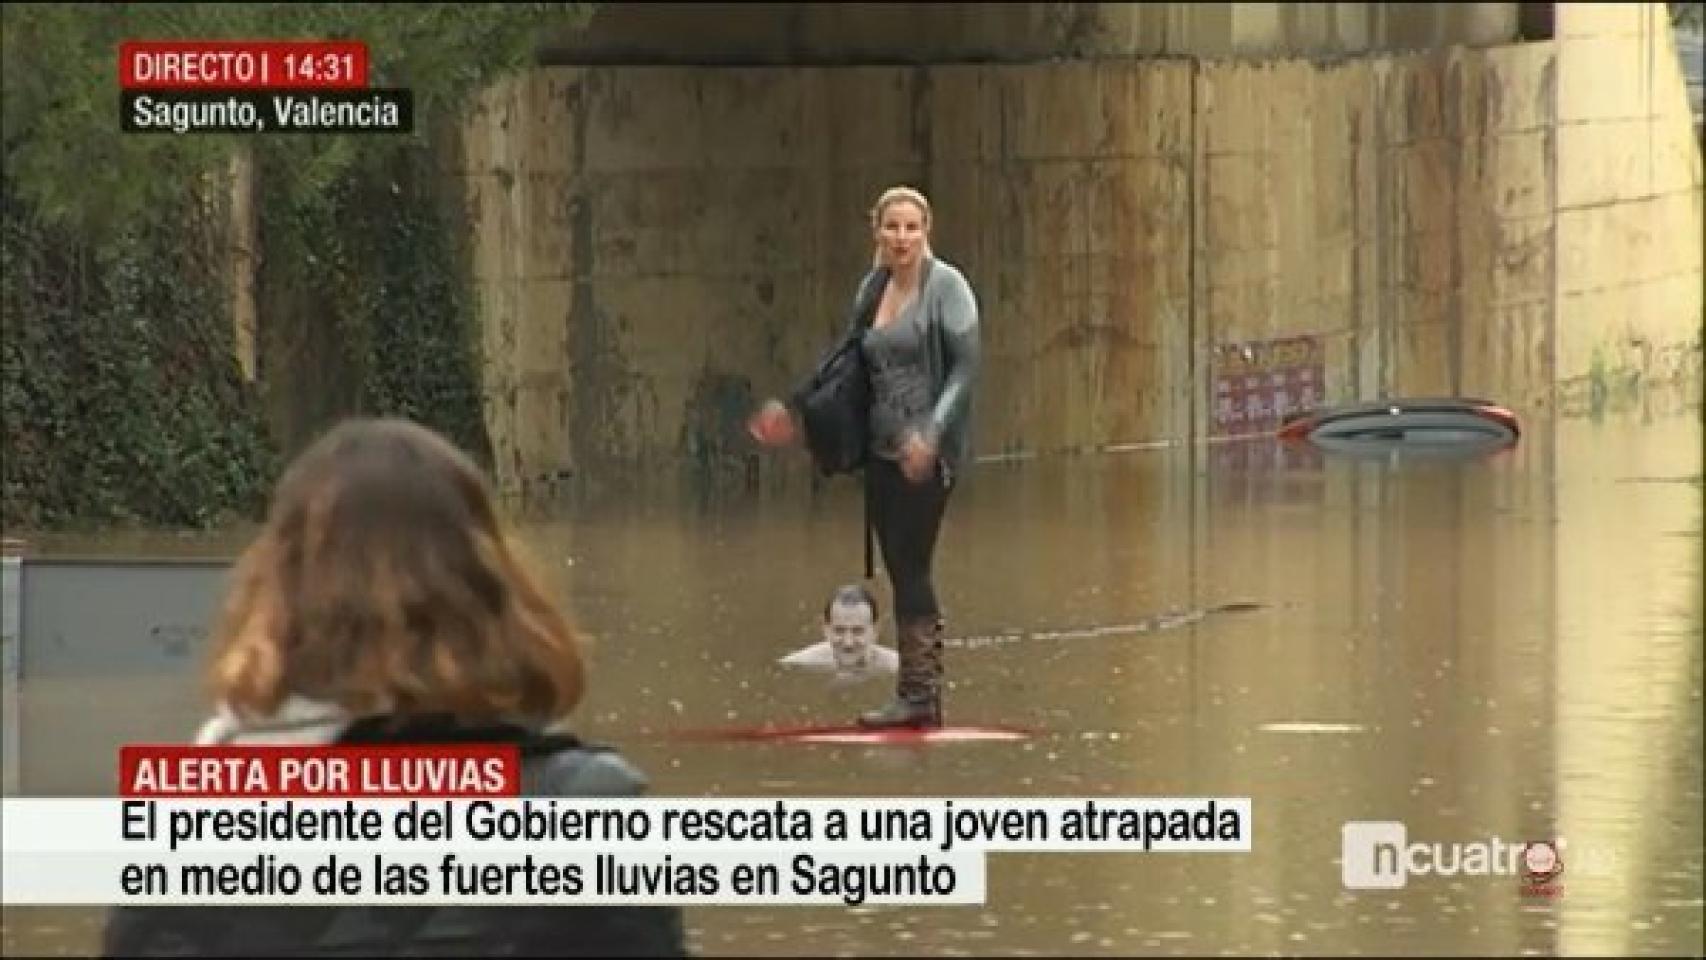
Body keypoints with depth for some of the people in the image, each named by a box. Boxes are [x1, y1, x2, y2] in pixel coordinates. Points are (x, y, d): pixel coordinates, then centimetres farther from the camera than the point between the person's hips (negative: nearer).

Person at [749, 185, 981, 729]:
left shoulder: (947, 287, -7)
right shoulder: (872, 288, 12)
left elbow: (966, 367, -13)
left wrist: (932, 432, -23)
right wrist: (800, 413, 16)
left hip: (928, 454, -7)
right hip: (882, 451, 7)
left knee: (909, 567, -8)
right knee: (900, 570, 7)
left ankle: (916, 695, -3)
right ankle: (925, 695, 13)